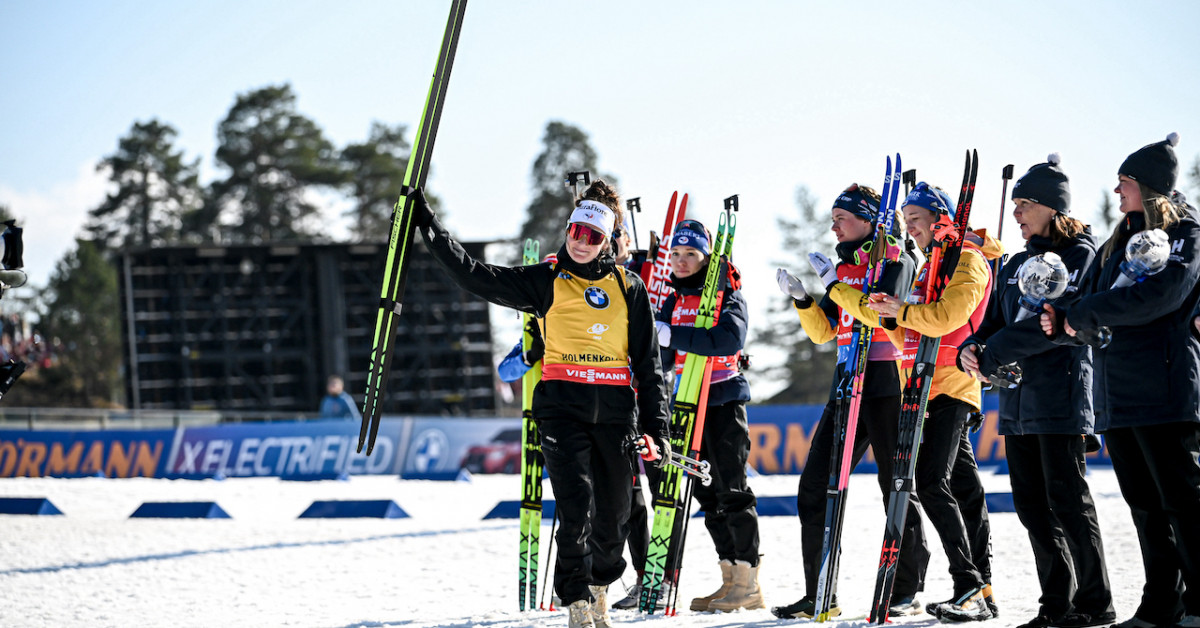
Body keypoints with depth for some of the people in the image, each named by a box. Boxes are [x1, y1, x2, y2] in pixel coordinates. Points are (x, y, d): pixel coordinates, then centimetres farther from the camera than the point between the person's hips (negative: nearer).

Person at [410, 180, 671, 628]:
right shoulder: (545, 281, 7)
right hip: (562, 406, -2)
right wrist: (429, 228, -3)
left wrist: (656, 425, 7)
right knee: (576, 501, -18)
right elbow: (476, 278, 1)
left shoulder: (628, 287, 10)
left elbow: (648, 362, 12)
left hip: (615, 411, 2)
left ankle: (598, 586, 33)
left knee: (613, 512, 8)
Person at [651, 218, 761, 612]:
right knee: (706, 490, 7)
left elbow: (731, 338, -25)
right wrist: (659, 341, -7)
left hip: (724, 398, -7)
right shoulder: (675, 299, 14)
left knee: (732, 489, -8)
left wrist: (675, 334, -27)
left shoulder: (726, 293, -5)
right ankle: (731, 578, 12)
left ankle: (748, 582, -5)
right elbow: (664, 360, 15)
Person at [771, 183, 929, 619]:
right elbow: (823, 331, 18)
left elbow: (882, 311, -22)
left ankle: (906, 592, 6)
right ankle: (819, 595, 5)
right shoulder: (844, 266, 17)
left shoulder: (896, 261, -5)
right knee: (815, 486, 1)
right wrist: (802, 298, 3)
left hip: (887, 384, -8)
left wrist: (835, 284, -18)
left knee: (898, 487, -1)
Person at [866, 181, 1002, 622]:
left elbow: (947, 316, -21)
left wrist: (902, 311, -12)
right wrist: (892, 317, 5)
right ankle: (980, 589, 9)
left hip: (952, 388, -9)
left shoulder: (968, 259, -5)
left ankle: (969, 589, -22)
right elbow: (912, 338, 22)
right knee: (962, 489, 8)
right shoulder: (930, 266, 24)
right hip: (925, 389, 9)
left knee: (932, 482, -19)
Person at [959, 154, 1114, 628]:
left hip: (1060, 397, -8)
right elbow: (995, 322, 20)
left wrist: (993, 355, -16)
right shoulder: (1016, 265, 19)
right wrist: (972, 349, -4)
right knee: (1031, 504, 7)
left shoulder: (1080, 254, -5)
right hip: (1016, 401, 8)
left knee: (1067, 500, -7)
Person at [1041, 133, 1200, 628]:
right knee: (1145, 504, 8)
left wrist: (1081, 315, -13)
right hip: (1114, 394, 8)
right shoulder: (1117, 244, 21)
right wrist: (1062, 324, -6)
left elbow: (1158, 295, -19)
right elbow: (1088, 301, 18)